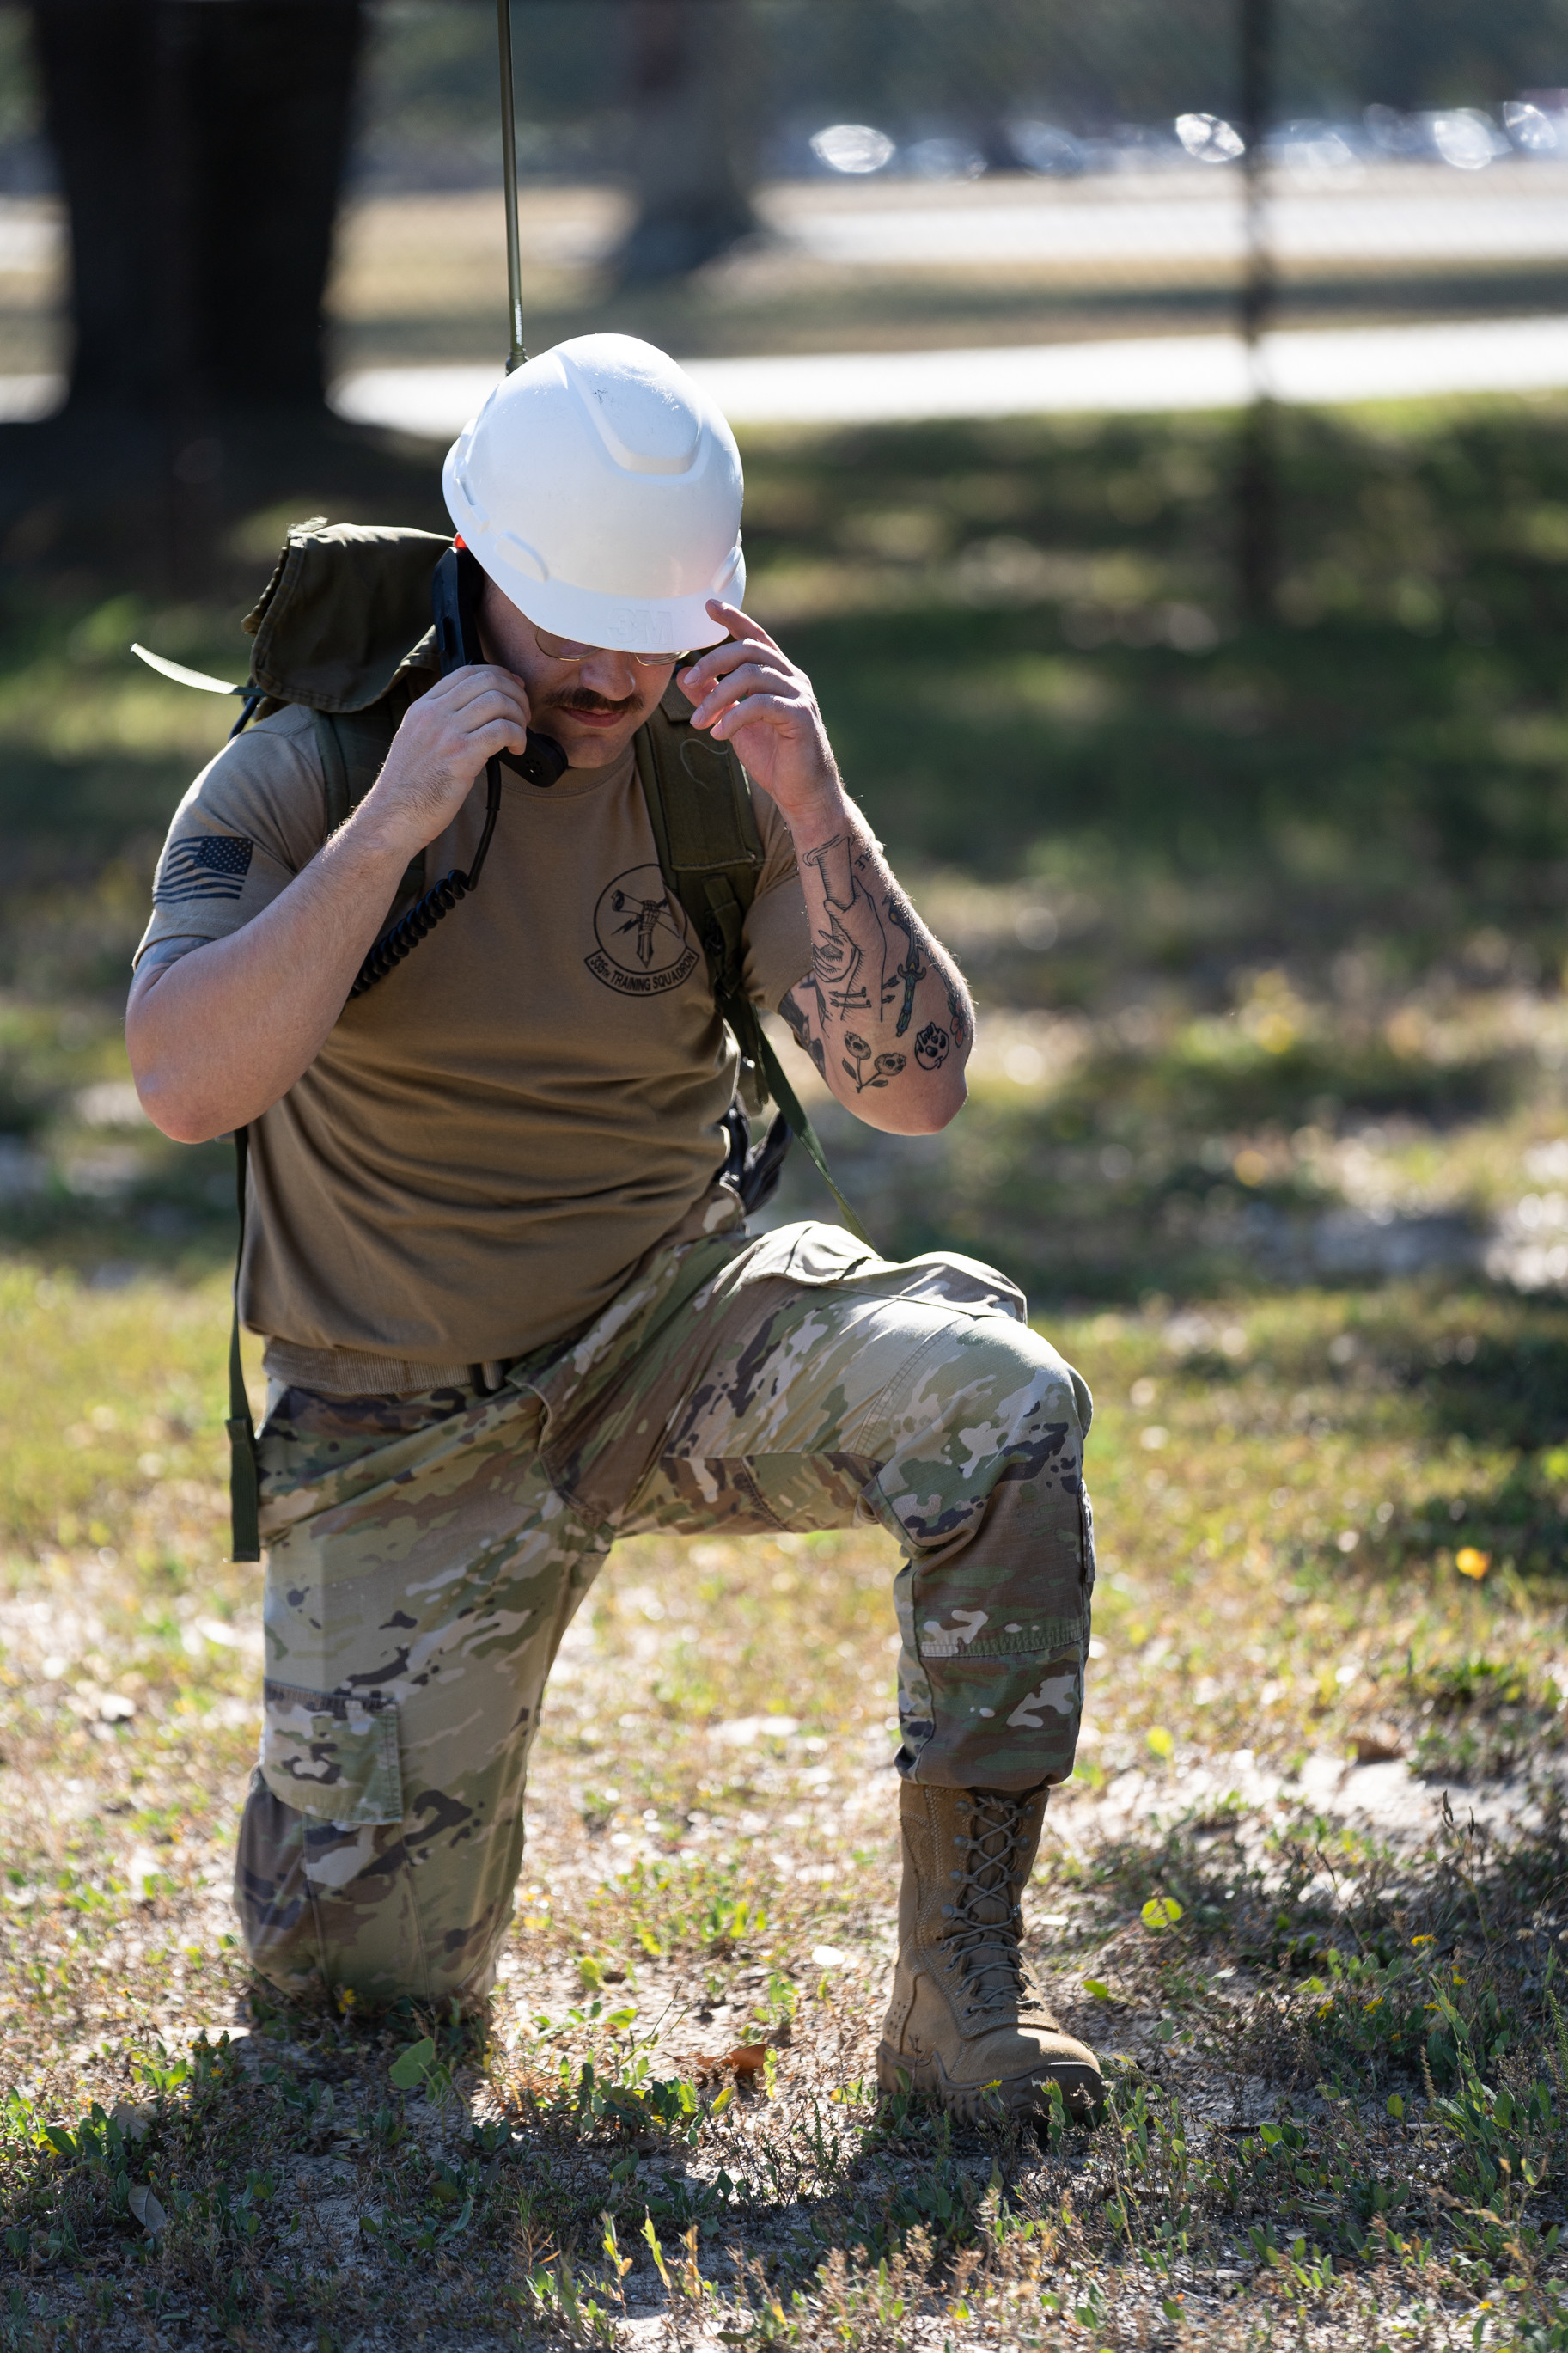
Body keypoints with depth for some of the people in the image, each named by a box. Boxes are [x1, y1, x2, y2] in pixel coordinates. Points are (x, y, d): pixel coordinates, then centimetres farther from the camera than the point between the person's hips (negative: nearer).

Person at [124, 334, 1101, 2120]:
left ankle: (960, 1988, -20)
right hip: (406, 1422, -1)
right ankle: (362, 1761, 33)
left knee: (995, 1401, -29)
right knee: (363, 1967, -5)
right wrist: (390, 828, -33)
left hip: (679, 1332, 2)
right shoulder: (302, 775, -12)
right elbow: (184, 1086, -27)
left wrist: (815, 811, -25)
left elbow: (914, 1087, -12)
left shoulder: (718, 774, -6)